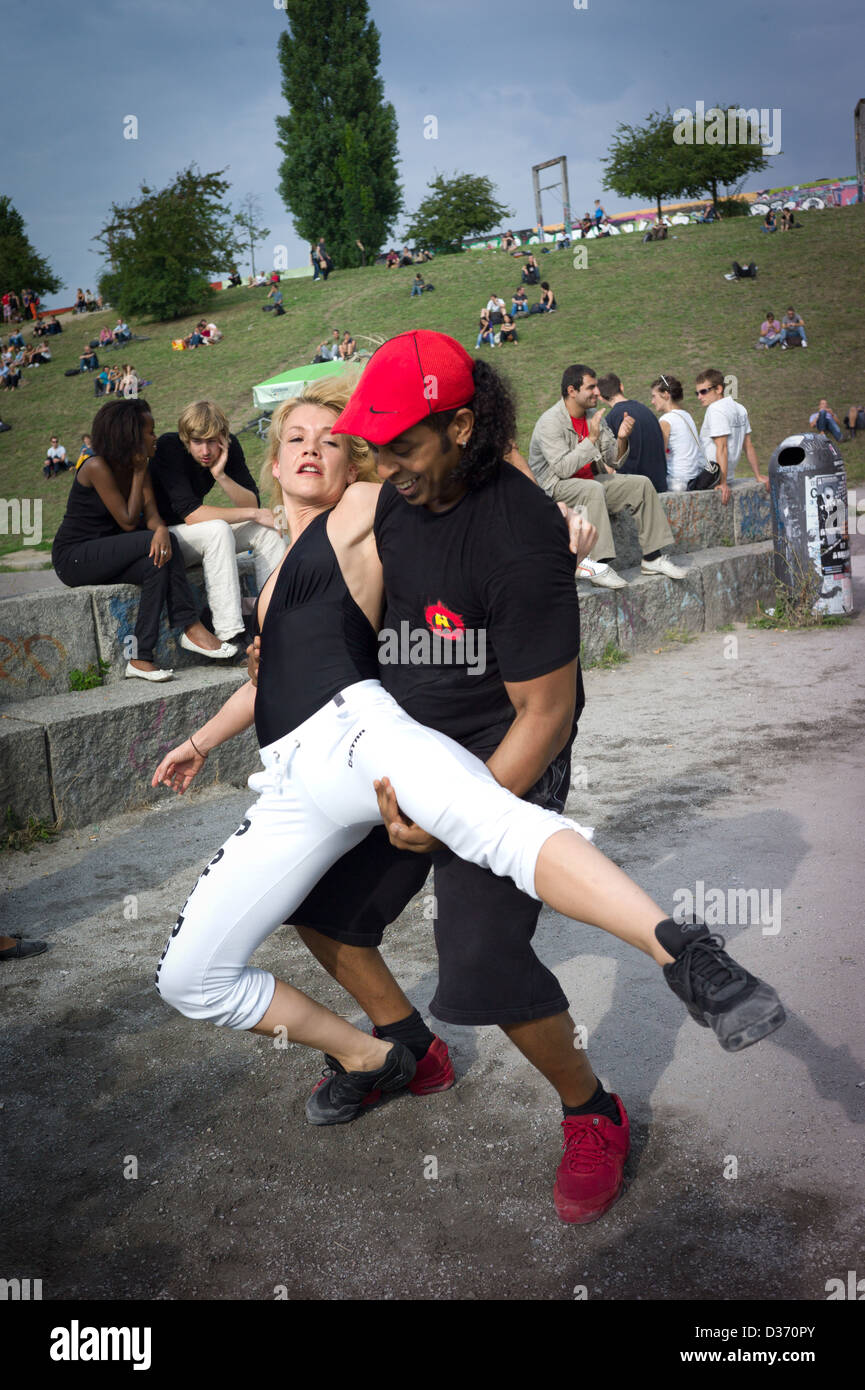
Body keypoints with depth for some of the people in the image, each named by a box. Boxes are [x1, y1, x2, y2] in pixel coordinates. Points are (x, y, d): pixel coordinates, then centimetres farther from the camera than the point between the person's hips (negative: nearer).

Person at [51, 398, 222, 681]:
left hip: (106, 556, 7)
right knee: (154, 543, -25)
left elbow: (151, 514, -8)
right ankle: (191, 628, -22)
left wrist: (161, 530, -32)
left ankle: (141, 658, -25)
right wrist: (139, 472, -14)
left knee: (159, 562, -22)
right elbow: (128, 522, -20)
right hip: (74, 557, -7)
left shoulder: (137, 467, 5)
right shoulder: (97, 467, -18)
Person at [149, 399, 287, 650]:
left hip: (209, 535, 7)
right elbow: (190, 513, -31)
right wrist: (253, 514, -27)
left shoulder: (229, 447, -7)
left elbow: (252, 505, -11)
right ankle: (227, 635, -36)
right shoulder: (168, 448, -23)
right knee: (218, 530, -33)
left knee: (268, 529, -10)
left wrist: (221, 475, -28)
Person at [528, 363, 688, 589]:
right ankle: (595, 564, -41)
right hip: (554, 488, -8)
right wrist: (591, 439, -27)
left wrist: (621, 439, -13)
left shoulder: (594, 417, 7)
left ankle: (652, 558, -2)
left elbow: (614, 462, 7)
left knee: (641, 484, -3)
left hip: (590, 480, 8)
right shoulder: (550, 422, -16)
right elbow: (563, 468, -26)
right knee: (594, 489, -37)